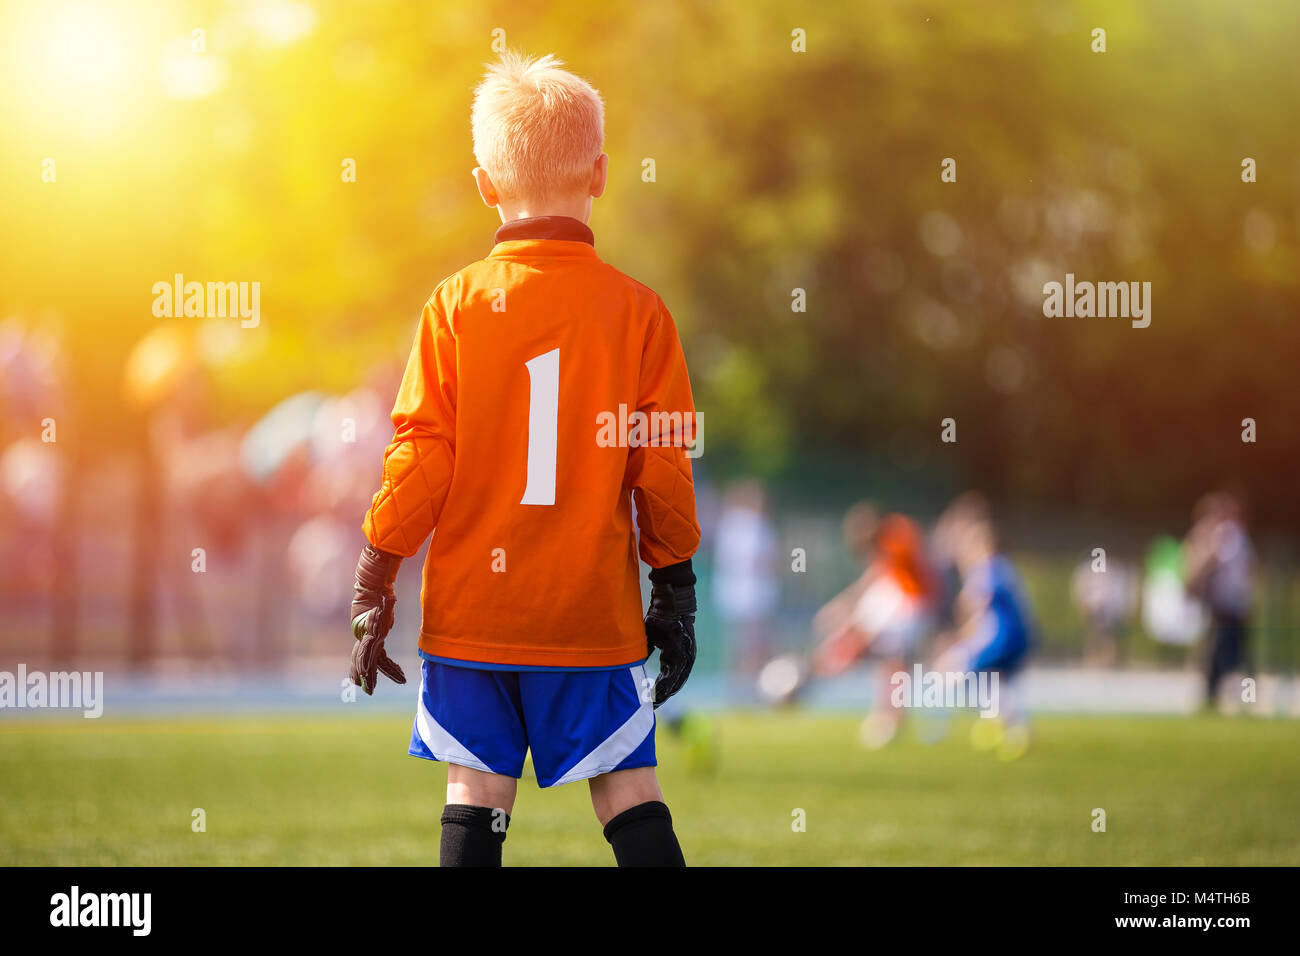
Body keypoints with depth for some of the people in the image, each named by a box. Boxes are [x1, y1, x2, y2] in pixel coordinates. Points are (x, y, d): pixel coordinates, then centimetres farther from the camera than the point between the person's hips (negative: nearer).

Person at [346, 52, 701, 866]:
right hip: (594, 612, 0)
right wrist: (675, 591, 9)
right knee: (629, 790, 4)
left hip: (472, 610, 0)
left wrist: (373, 588, 2)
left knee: (478, 792, 6)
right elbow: (663, 470, -2)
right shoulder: (638, 310, -4)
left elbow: (420, 460, -5)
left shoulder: (457, 305, -4)